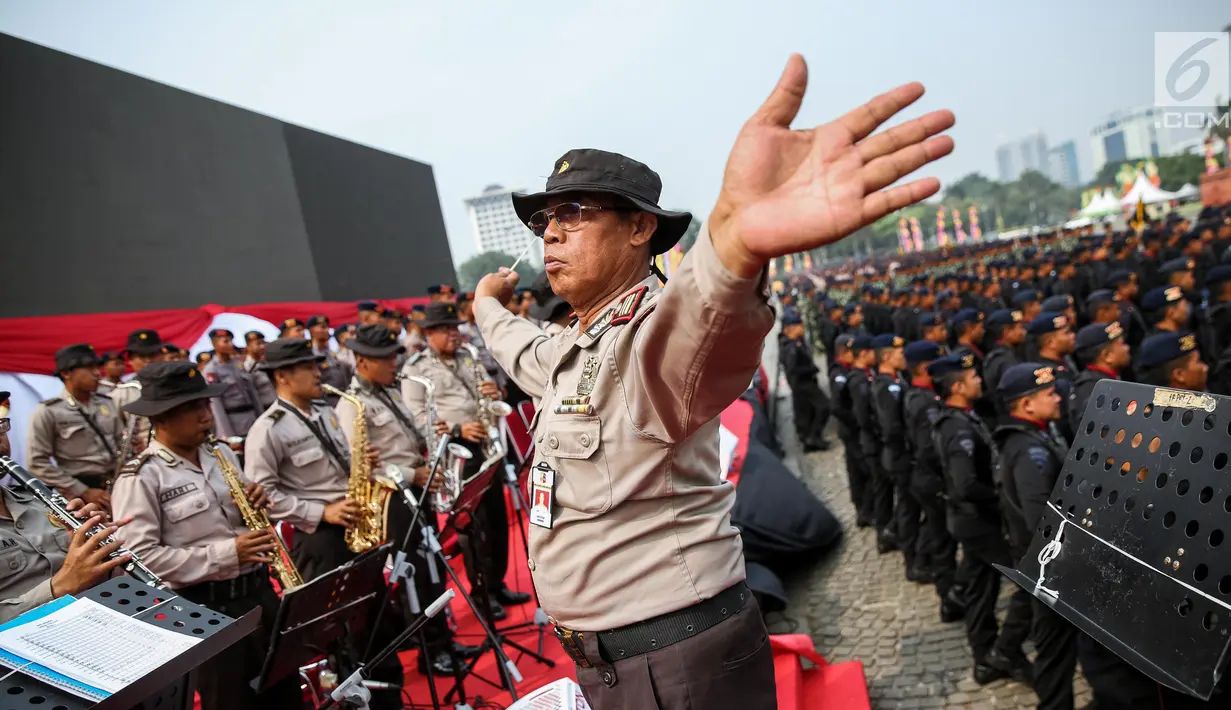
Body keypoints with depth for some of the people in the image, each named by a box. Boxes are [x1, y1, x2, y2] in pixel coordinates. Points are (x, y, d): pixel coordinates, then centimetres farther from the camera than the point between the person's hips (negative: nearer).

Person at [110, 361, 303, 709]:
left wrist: (256, 504, -5)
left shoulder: (222, 453, 6)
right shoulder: (140, 477, -13)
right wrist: (224, 553, -21)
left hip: (259, 590, 6)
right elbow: (139, 556, -18)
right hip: (205, 608, -6)